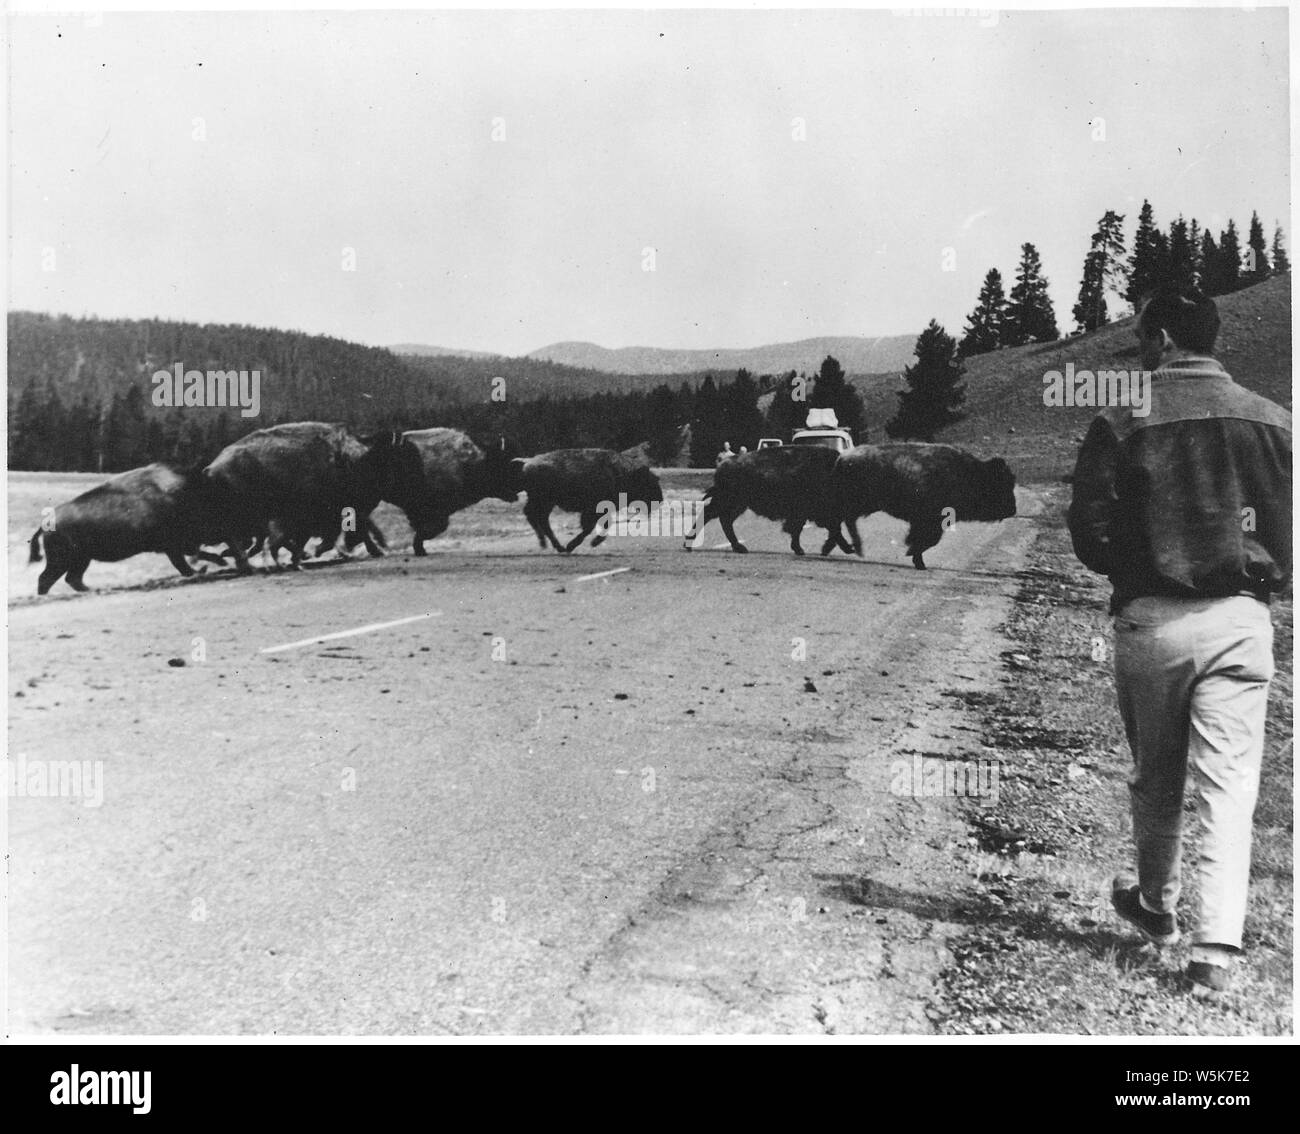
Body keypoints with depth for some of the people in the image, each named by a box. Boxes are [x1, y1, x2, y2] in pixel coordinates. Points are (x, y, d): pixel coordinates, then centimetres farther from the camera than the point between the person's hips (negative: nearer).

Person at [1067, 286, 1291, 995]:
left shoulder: (1122, 422, -5)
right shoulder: (1273, 421, 3)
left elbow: (1089, 534, -6)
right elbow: (1291, 527, 4)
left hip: (1150, 620, -1)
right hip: (1241, 619, 1)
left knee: (1153, 780, 17)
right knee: (1228, 787, 3)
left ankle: (1156, 908, 35)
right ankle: (1216, 947, -4)